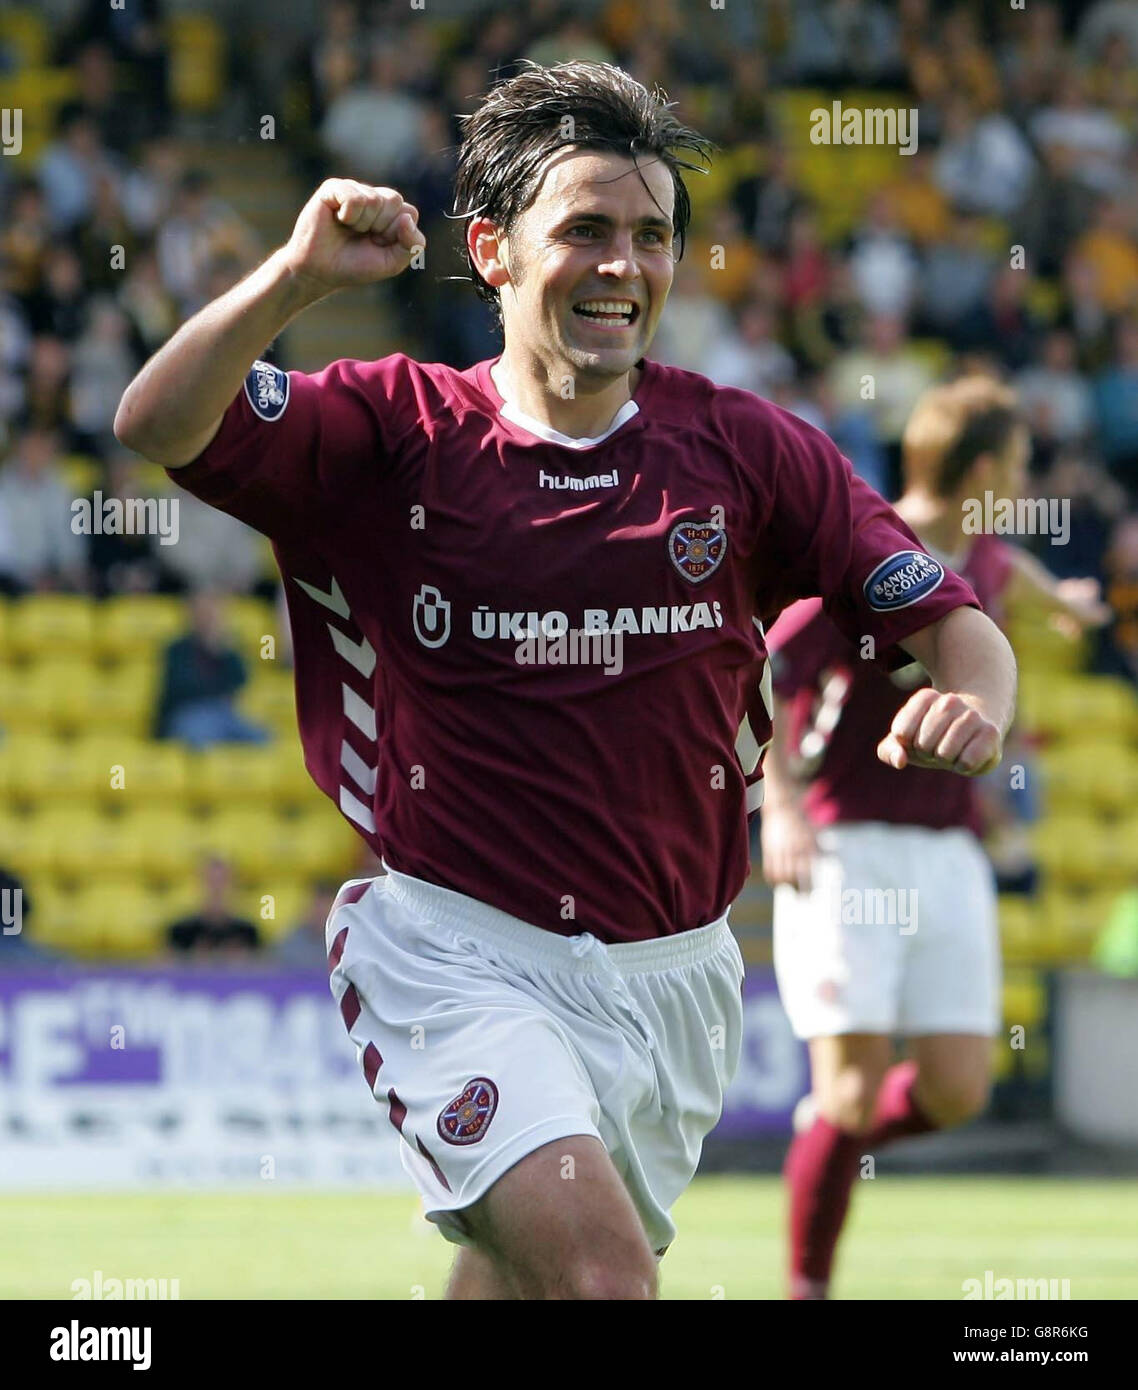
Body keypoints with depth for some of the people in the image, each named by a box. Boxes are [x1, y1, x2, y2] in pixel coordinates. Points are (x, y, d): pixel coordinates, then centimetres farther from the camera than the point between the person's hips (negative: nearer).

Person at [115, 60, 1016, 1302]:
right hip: (456, 954, -4)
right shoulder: (397, 432, -4)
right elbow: (161, 428, -18)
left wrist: (973, 703, -20)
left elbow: (950, 620, 3)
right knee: (597, 1275, -24)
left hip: (673, 974, 4)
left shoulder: (743, 448, 2)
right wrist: (297, 275, -33)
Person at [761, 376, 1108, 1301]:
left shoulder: (974, 560, 12)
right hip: (845, 848, -7)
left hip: (947, 854, 7)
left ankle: (831, 1136, 27)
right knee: (856, 1079, -12)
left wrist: (1057, 598, 61)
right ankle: (808, 1287, 4)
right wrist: (781, 803, -34)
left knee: (955, 1092, -5)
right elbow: (755, 673, -21)